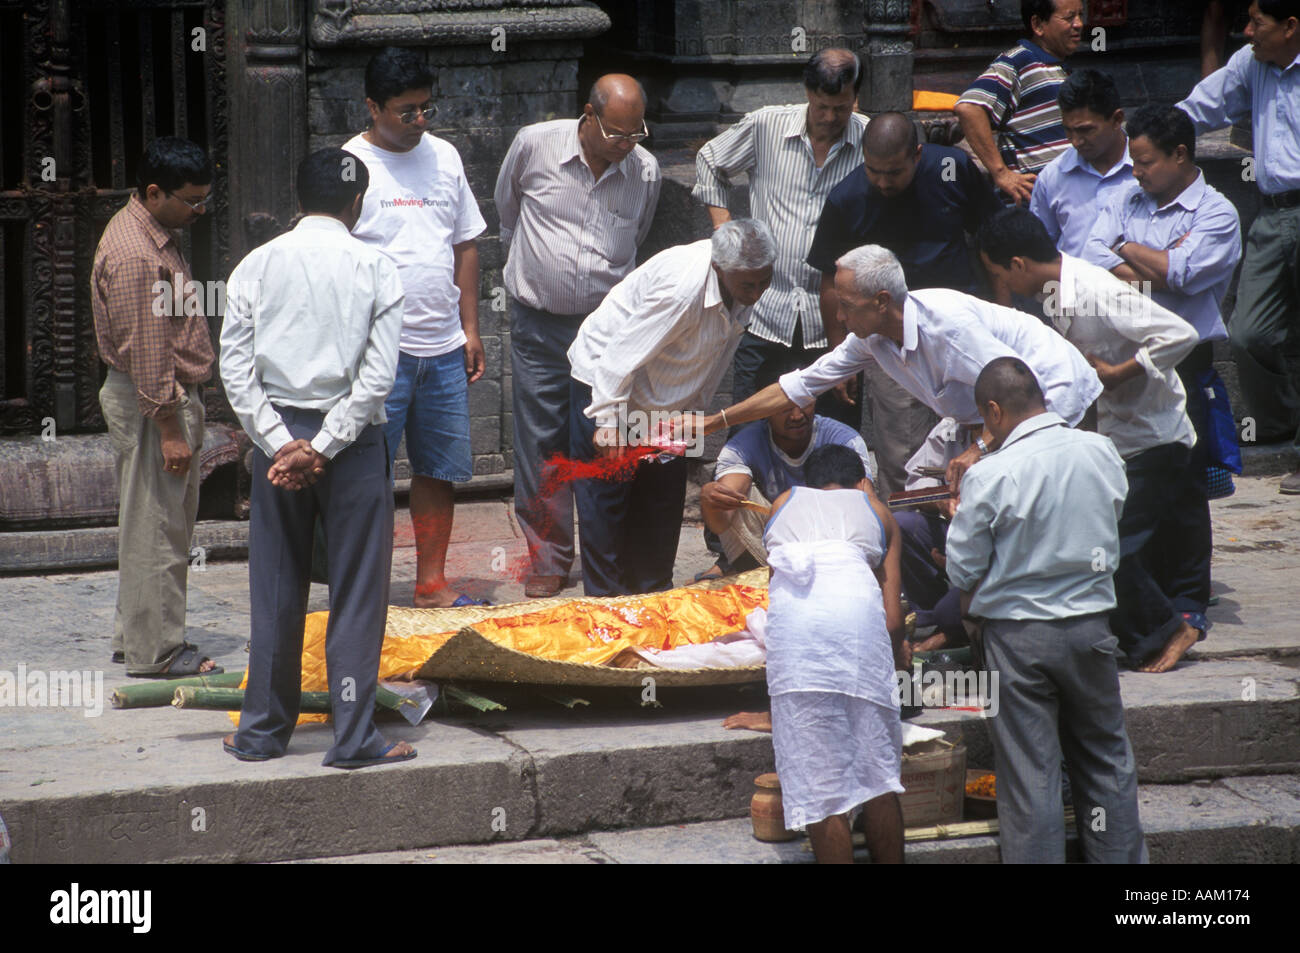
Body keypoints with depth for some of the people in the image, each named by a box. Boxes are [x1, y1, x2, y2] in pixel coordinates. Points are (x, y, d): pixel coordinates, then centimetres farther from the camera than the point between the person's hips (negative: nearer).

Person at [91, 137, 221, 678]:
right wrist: (170, 430, -22)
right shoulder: (133, 257, -23)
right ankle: (155, 653, 2)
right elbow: (145, 353, -24)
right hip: (150, 406, -11)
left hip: (173, 395, 11)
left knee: (167, 525, 16)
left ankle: (135, 635, 25)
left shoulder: (158, 236, 11)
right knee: (154, 528, -4)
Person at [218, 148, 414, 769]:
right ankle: (354, 737, 3)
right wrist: (323, 448, -10)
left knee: (274, 589, 11)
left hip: (277, 437, 3)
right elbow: (379, 374, -11)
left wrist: (281, 443, -6)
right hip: (352, 439, -3)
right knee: (356, 592, 3)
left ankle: (262, 733, 17)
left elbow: (235, 367, -4)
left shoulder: (257, 265, 2)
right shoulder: (375, 269, -5)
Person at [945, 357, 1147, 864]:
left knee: (1029, 772, 3)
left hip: (1018, 634, -4)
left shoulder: (988, 478, -17)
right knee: (1105, 760, 17)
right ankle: (1119, 856, 24)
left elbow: (963, 571, -8)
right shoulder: (1102, 452, -4)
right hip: (1090, 623, 4)